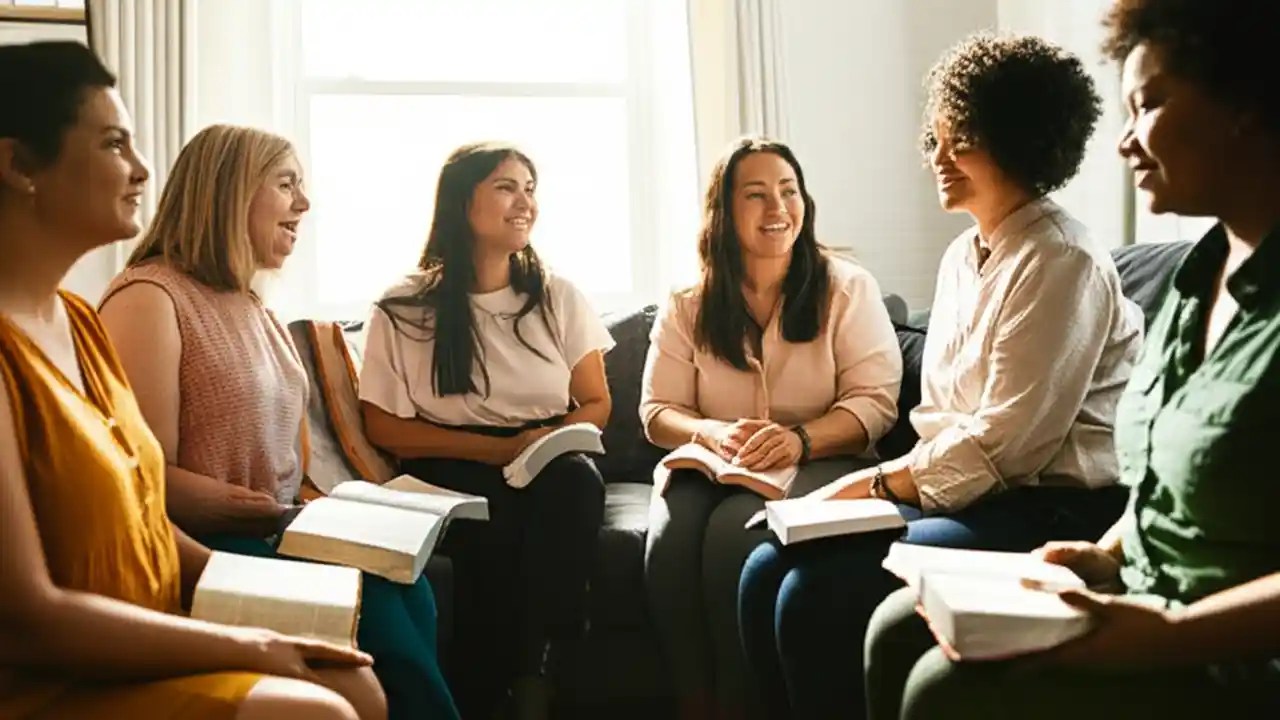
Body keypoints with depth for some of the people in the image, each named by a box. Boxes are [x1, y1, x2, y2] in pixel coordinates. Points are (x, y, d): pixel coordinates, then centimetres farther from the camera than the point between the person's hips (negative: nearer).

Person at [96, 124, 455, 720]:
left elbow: (275, 456, 14)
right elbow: (149, 479, -18)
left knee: (403, 585, -17)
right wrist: (288, 514, -17)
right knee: (375, 606, -22)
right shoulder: (149, 298, -11)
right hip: (201, 550, -7)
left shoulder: (251, 307, 18)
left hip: (275, 534, 8)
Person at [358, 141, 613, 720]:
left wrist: (553, 441, -11)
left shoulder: (559, 297, 8)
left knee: (576, 481, -33)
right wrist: (500, 448, -13)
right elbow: (384, 428, -2)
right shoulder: (404, 308, -1)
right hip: (449, 472, -2)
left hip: (549, 467, 3)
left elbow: (596, 404, 13)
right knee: (493, 513, -37)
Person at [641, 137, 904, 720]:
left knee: (735, 531, -33)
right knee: (671, 536, -30)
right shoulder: (688, 306, 8)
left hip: (818, 465, -2)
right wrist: (713, 434, -19)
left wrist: (800, 440, -24)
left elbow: (876, 402, -5)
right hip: (710, 467, 3)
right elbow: (657, 411, 5)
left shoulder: (847, 288, 2)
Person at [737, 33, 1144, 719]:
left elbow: (1006, 440, -18)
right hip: (960, 493, 9)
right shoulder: (962, 256, 15)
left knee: (817, 595, -25)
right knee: (765, 573, -7)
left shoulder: (1060, 260, -13)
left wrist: (877, 483, -10)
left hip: (1046, 511, -8)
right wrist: (897, 480, -3)